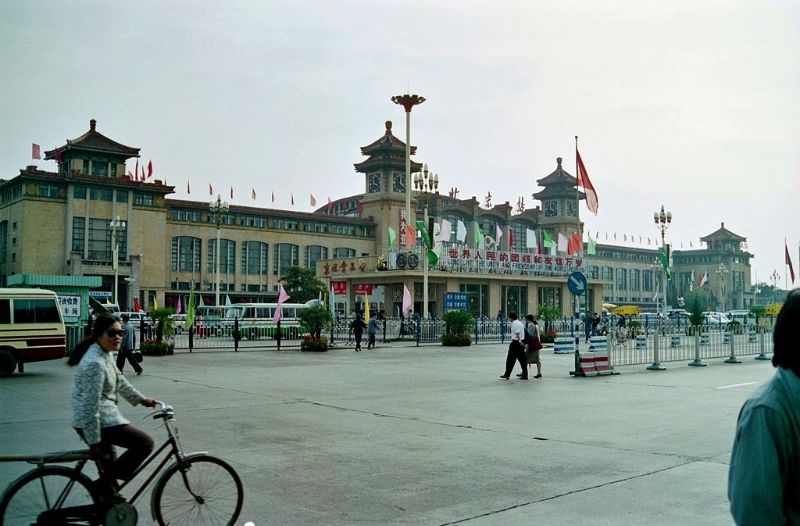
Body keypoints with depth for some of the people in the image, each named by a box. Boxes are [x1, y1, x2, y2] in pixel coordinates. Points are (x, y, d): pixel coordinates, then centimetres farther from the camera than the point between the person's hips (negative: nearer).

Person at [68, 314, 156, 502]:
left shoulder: (104, 354, 7)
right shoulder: (95, 363, -24)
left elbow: (119, 381, 22)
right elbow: (90, 405, -24)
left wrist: (140, 398, 23)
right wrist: (93, 440, -22)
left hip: (103, 417, 10)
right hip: (95, 421, -10)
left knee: (109, 462, 21)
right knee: (145, 443, -8)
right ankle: (104, 484, -1)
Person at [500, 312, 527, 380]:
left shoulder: (514, 323, -10)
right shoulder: (520, 323, 16)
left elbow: (517, 333, -22)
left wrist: (519, 341, -31)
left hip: (515, 343, -8)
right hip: (521, 343, 8)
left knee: (510, 359, 1)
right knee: (522, 359, 7)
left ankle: (507, 375, 7)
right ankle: (525, 375, 5)